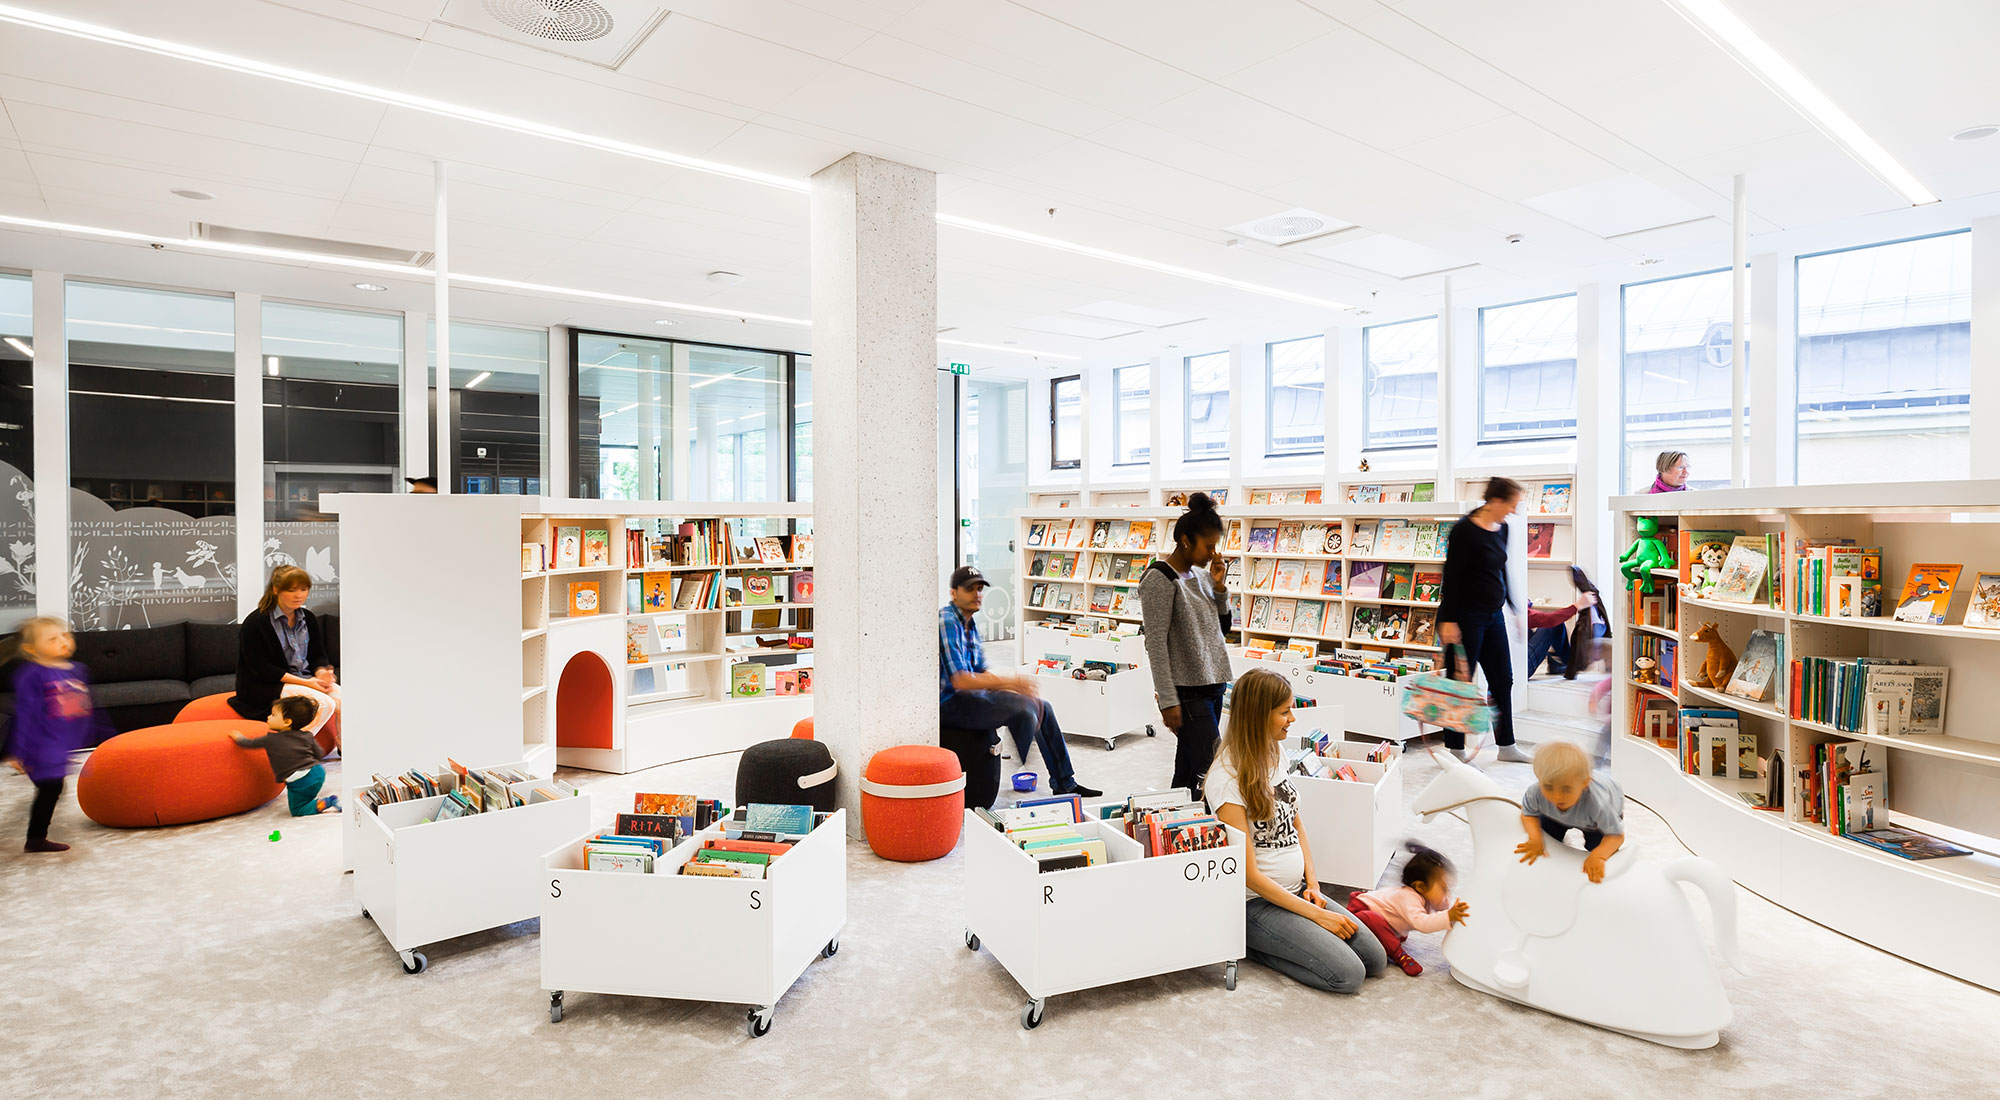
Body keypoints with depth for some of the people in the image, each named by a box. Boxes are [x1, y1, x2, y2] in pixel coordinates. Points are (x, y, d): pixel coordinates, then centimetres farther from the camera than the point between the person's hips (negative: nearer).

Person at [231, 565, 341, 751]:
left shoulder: (308, 619, 10)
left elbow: (318, 656, 14)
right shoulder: (256, 622, -10)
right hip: (266, 687, -6)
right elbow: (262, 669, -13)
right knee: (324, 704, -30)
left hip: (306, 679, 6)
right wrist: (305, 683, -20)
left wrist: (322, 672, -11)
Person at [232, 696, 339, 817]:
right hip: (317, 772, 6)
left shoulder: (271, 740, -3)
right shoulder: (307, 736, 7)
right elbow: (319, 754, 13)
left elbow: (249, 743, 13)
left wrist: (238, 737, 33)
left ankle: (324, 804, -15)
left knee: (297, 810, 7)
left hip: (300, 782, -6)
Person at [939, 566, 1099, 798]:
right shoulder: (947, 622, -17)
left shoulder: (969, 625, 14)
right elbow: (960, 680, -24)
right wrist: (1011, 682, -20)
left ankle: (1065, 783, 18)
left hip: (968, 695, 10)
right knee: (1024, 708, -25)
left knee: (1042, 706, 9)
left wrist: (1017, 687, -2)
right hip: (949, 703, -10)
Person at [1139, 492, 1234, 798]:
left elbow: (1222, 629, 19)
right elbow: (1156, 644, -16)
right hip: (1187, 694, -8)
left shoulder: (1200, 574, 13)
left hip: (1212, 686, 8)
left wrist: (1220, 587, 4)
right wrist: (1168, 701, -19)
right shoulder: (1161, 578, -12)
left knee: (1188, 774, 12)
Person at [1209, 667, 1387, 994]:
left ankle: (1264, 939, 12)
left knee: (1376, 959, 1)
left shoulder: (1269, 756, 4)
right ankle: (1251, 942, 1)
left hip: (1297, 890, 8)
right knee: (1348, 974, -16)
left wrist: (1312, 883, 2)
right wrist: (1316, 914, -15)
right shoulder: (1227, 778, -22)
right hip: (1258, 902, -8)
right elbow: (1248, 873, -20)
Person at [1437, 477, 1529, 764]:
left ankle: (1507, 746, 28)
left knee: (1503, 679, 14)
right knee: (1460, 682, 1)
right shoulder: (1465, 530, -16)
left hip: (1493, 615, 9)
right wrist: (1448, 620, -20)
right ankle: (1456, 750, 13)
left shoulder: (1501, 529, 9)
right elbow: (1451, 577, -17)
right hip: (1465, 616, -9)